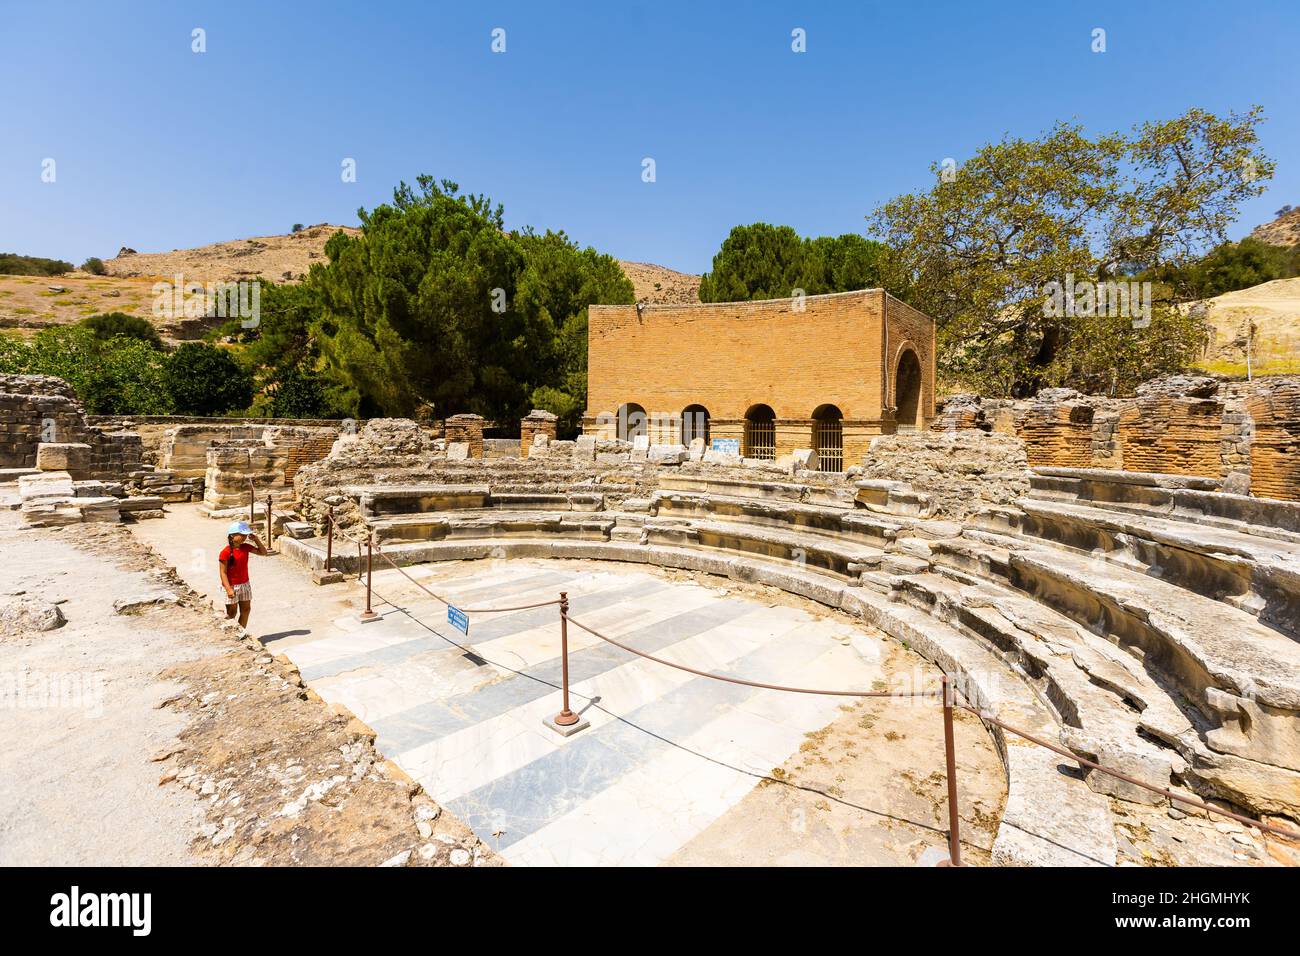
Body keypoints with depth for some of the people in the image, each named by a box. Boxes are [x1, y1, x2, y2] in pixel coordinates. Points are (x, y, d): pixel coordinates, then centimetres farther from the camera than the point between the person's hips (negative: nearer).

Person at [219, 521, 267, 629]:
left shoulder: (246, 547, 0)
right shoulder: (226, 552, -17)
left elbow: (263, 552, 8)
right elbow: (223, 572, -16)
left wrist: (256, 540, -7)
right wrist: (228, 589, -21)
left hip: (245, 585, 6)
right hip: (232, 586, -6)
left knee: (246, 609, 11)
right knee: (231, 613, 5)